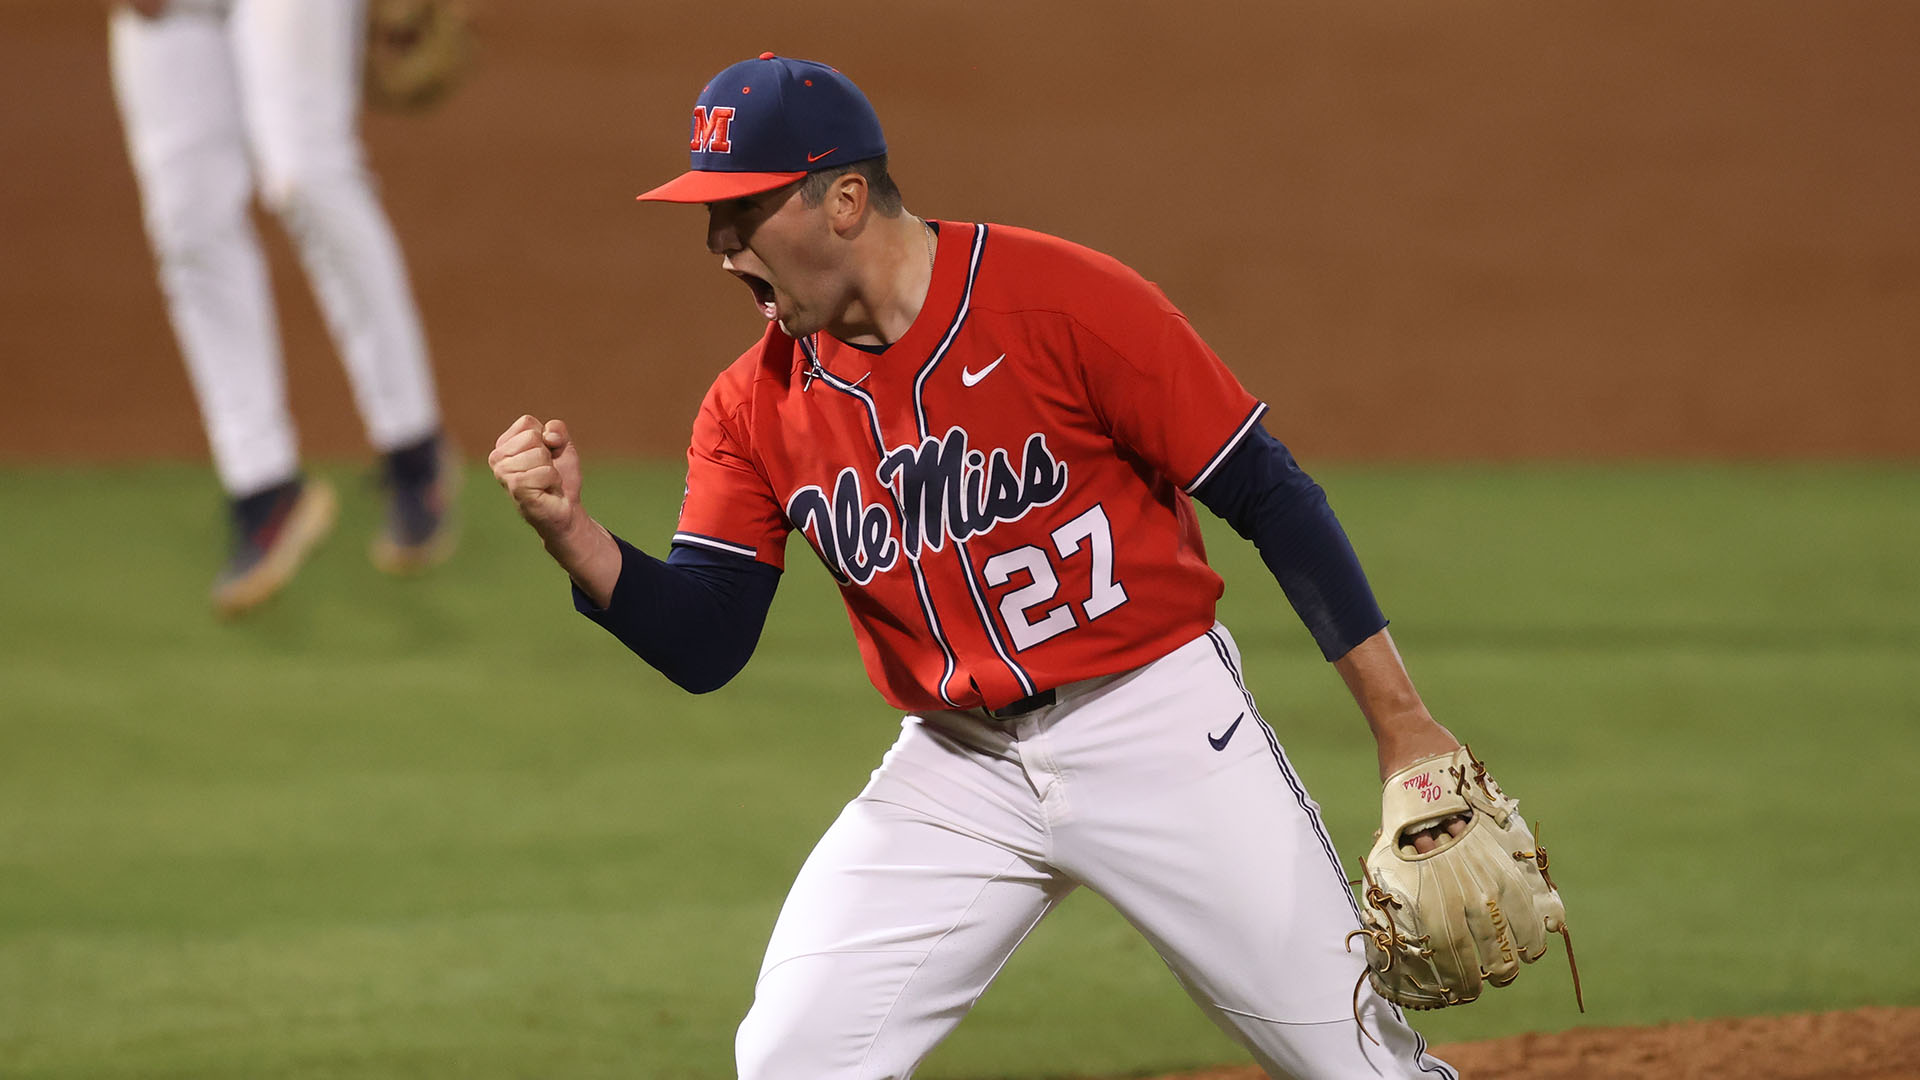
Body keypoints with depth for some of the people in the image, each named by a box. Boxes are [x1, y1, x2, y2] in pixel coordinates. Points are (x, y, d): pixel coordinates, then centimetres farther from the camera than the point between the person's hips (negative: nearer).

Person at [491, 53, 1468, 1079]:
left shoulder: (1066, 302, -15)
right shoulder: (755, 405, 1)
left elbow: (1266, 493, -11)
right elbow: (702, 647, -1)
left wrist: (1402, 725, -13)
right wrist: (569, 532, -19)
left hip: (1160, 730, -4)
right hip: (957, 769, 4)